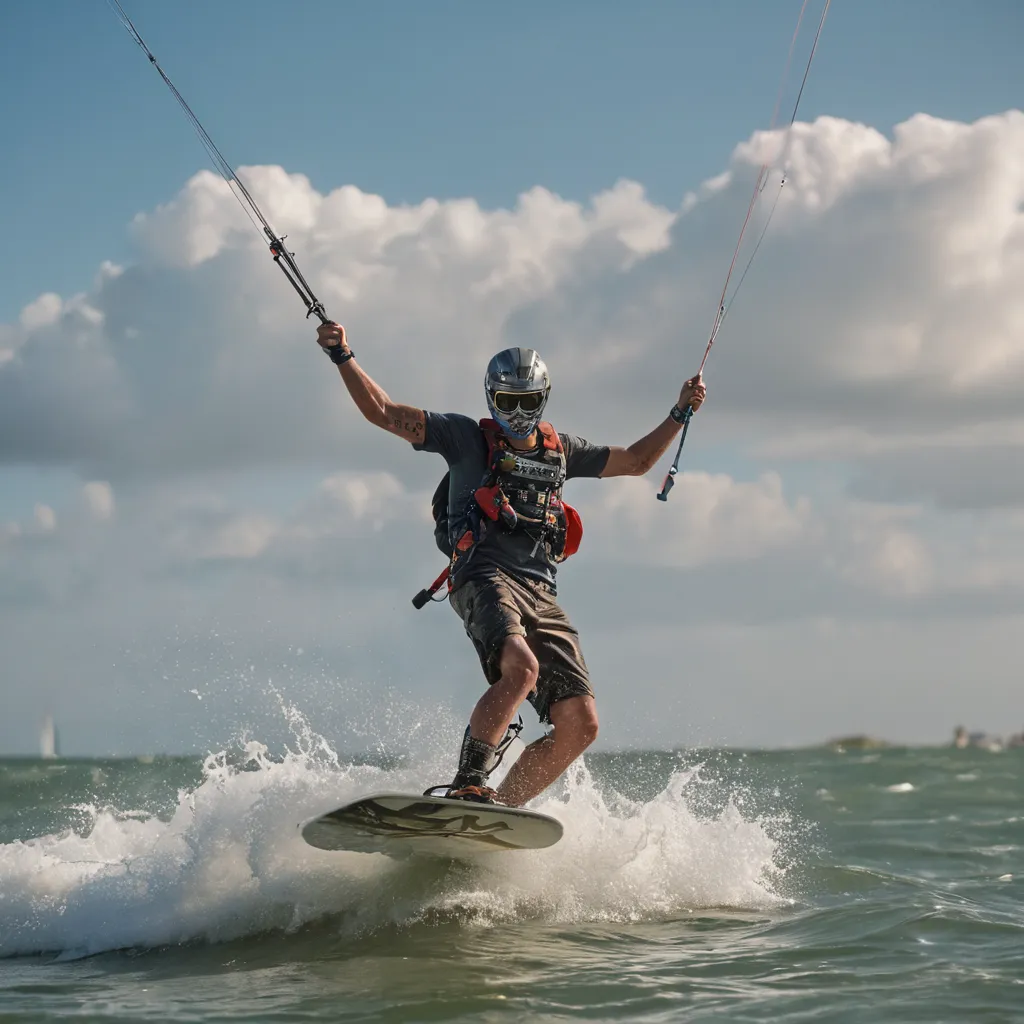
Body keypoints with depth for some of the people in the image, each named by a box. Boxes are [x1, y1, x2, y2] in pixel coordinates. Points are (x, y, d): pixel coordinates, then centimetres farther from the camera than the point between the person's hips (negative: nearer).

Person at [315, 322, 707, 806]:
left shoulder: (560, 448, 25)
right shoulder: (468, 437, 11)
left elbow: (636, 460, 37)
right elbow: (383, 412, 6)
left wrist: (680, 413, 29)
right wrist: (343, 357, -5)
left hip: (541, 594, 6)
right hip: (485, 579, -6)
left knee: (580, 725, -6)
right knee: (521, 667, -37)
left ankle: (496, 811, 1)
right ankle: (466, 789, -36)